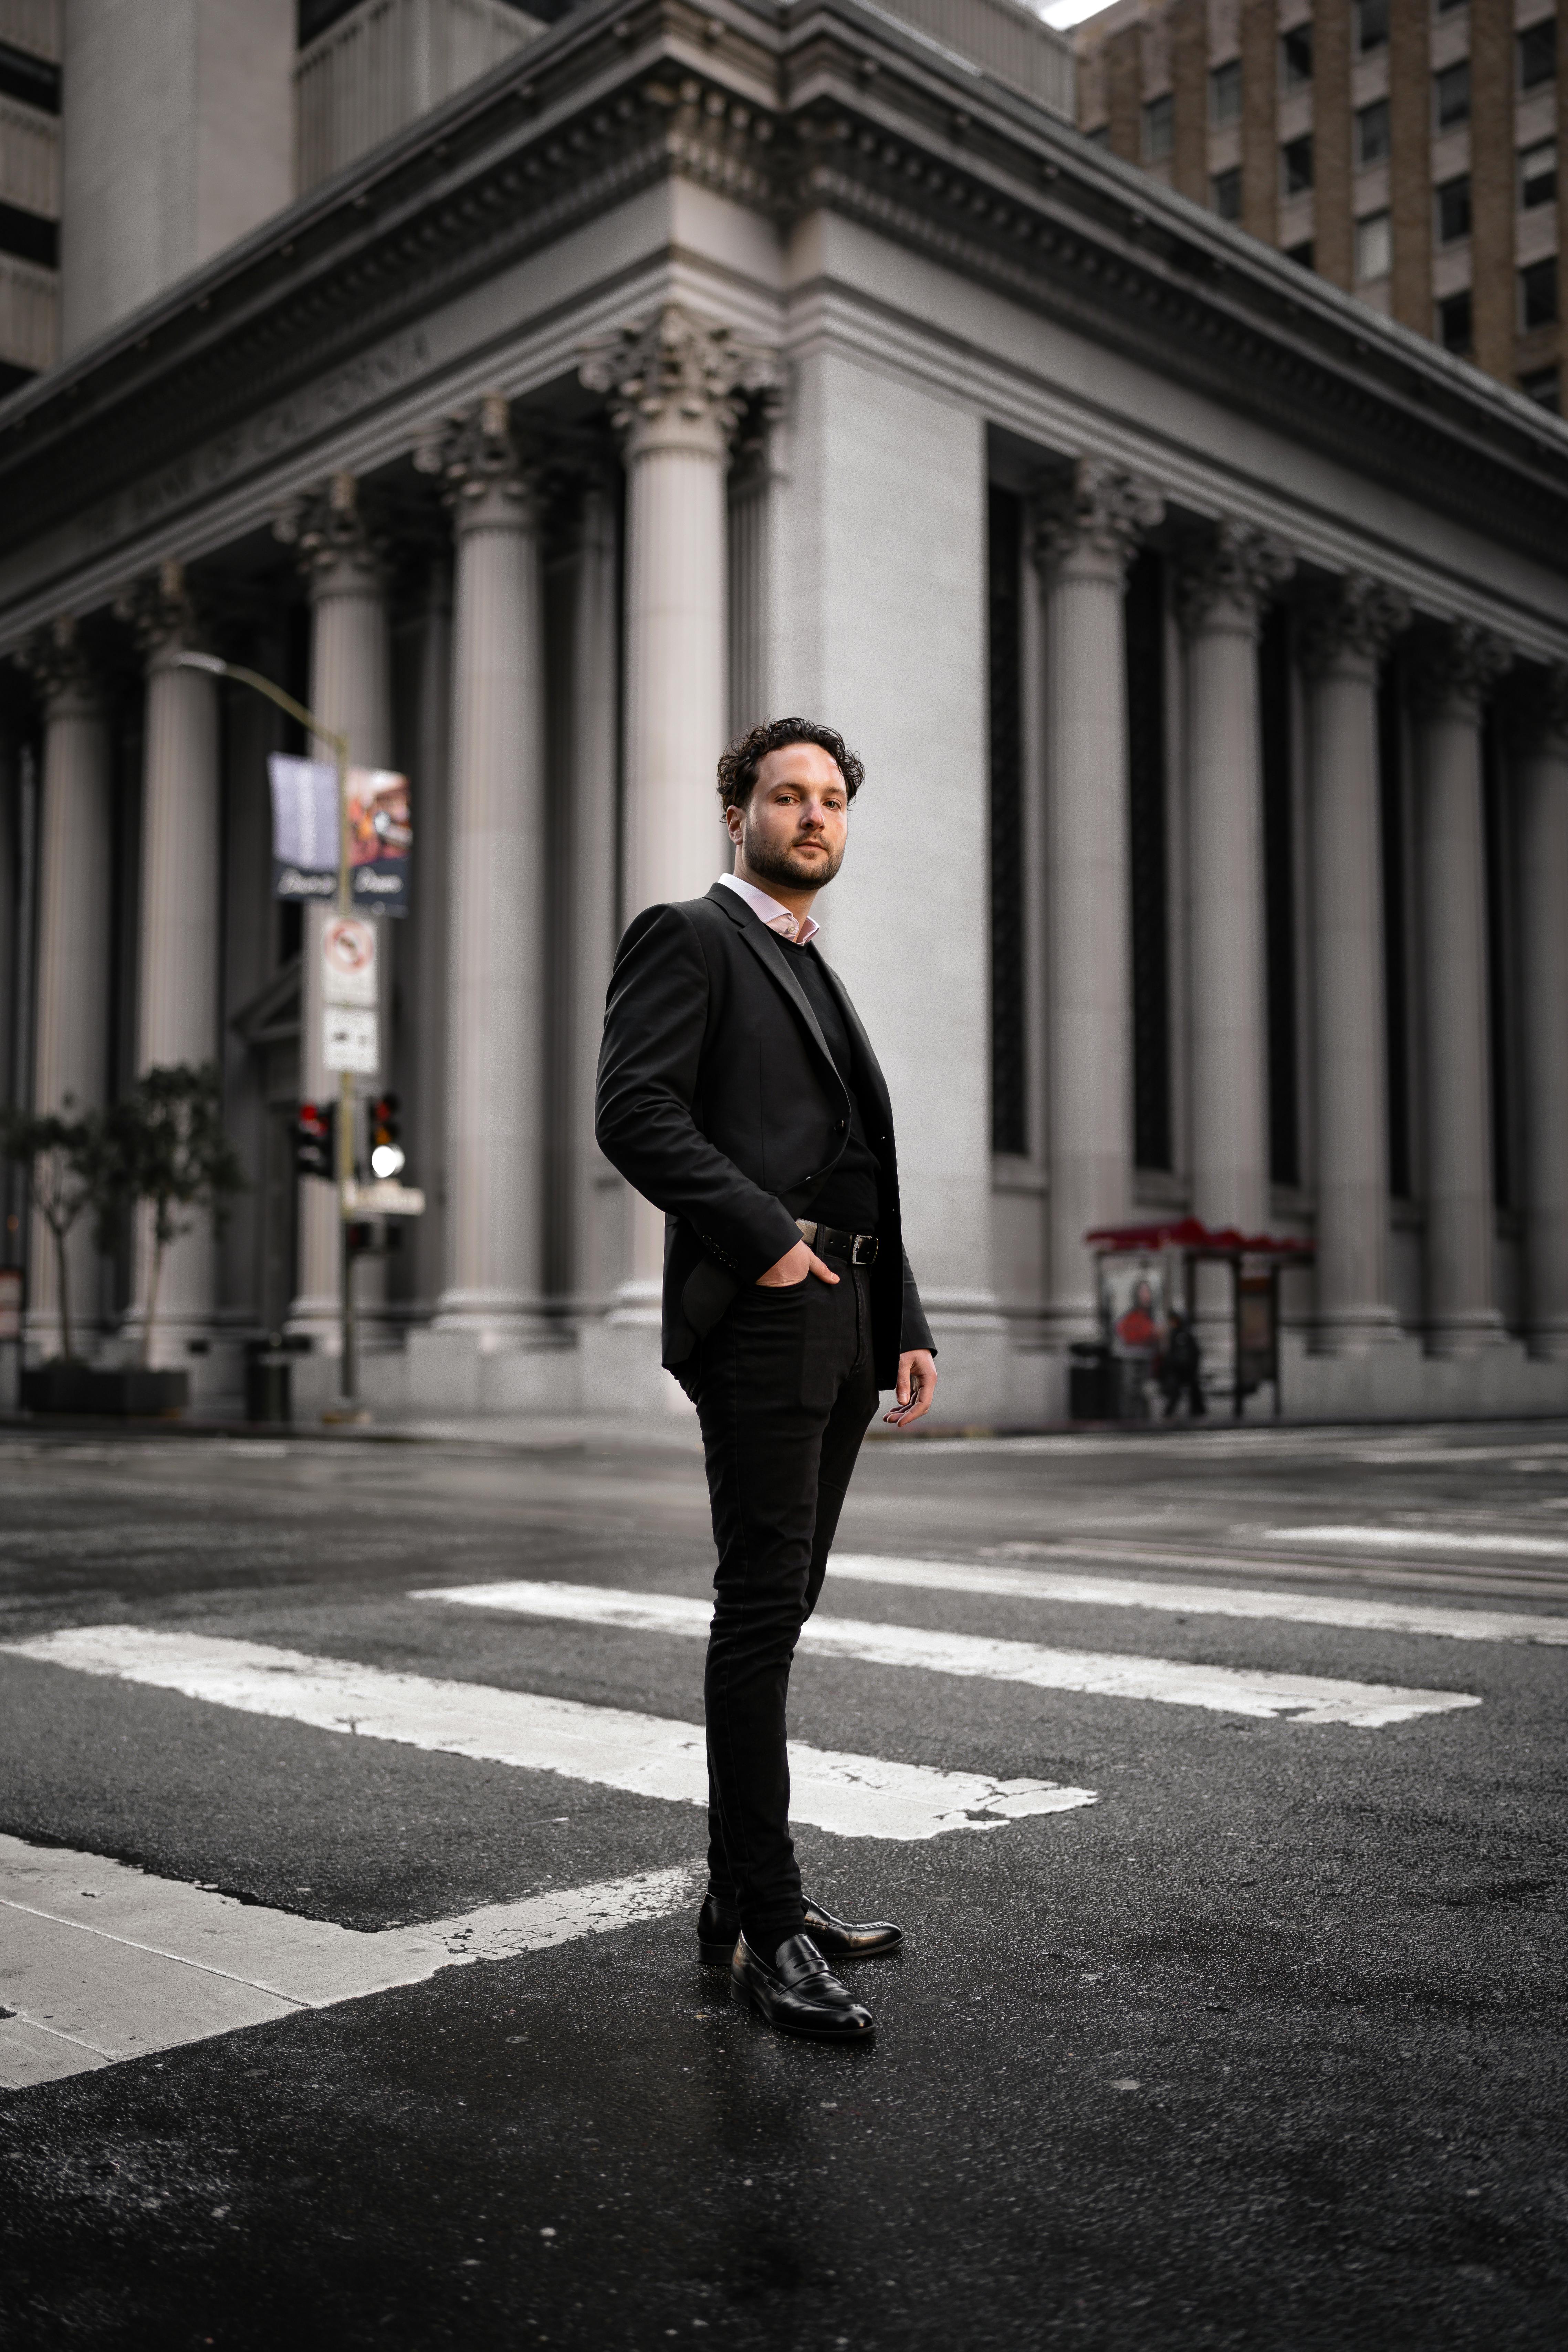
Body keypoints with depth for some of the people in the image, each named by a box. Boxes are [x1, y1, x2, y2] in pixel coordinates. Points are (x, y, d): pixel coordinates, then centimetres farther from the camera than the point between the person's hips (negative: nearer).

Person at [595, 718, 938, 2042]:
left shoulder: (820, 978, 26)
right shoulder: (690, 939, 1)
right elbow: (635, 1111, -14)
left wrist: (906, 1326, 16)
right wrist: (763, 1235, -19)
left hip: (839, 1317, 9)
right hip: (758, 1319, -8)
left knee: (781, 1607, 11)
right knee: (761, 1605, -9)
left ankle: (744, 1898, 20)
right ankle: (768, 1924, -4)